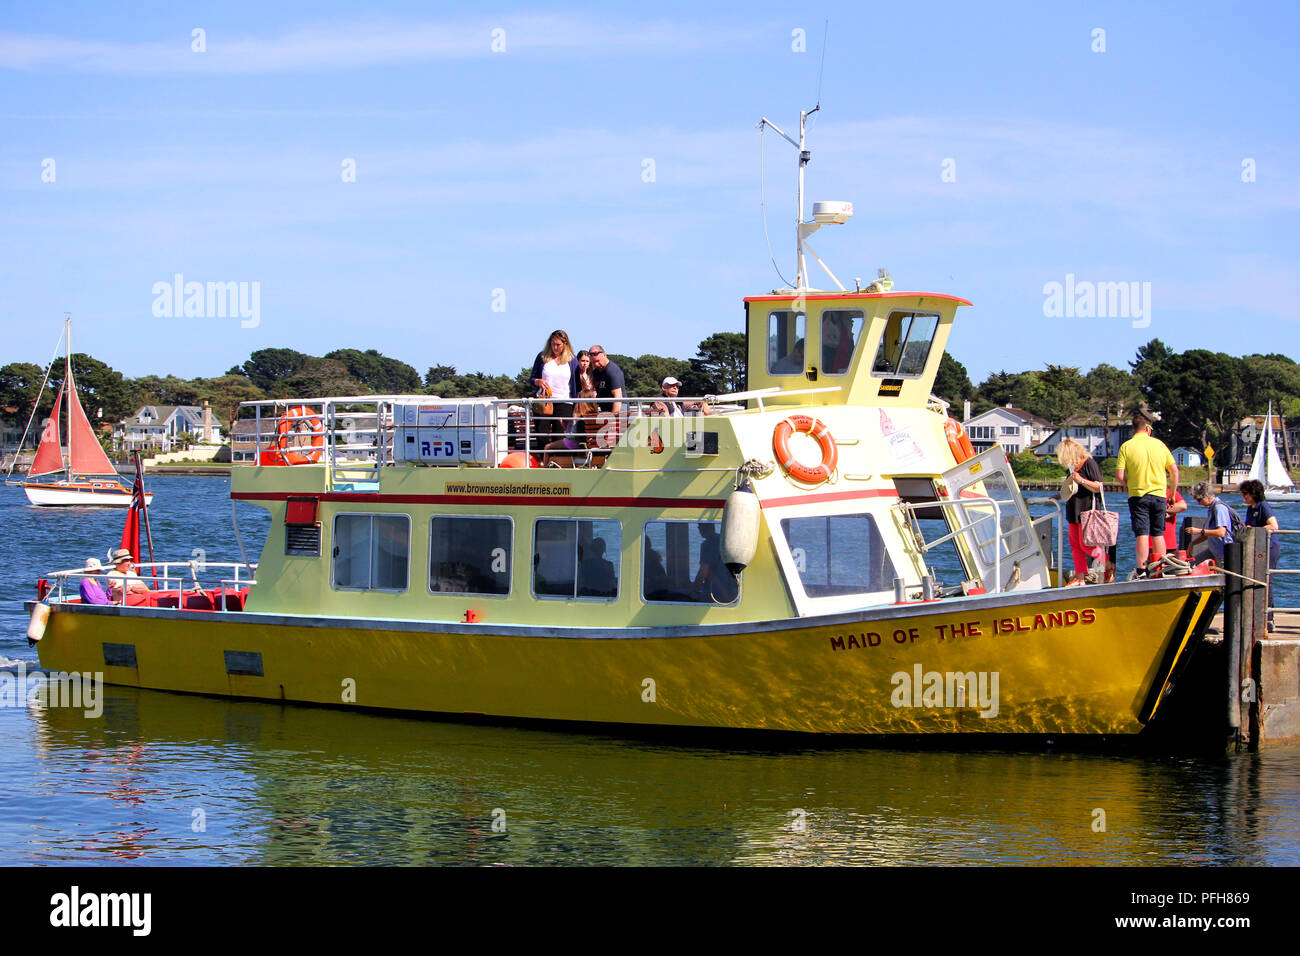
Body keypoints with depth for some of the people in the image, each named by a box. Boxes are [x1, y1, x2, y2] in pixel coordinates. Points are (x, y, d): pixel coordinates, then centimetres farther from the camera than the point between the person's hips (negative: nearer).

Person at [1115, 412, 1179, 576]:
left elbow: (1119, 476, -10)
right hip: (1159, 495, 2)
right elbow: (1174, 470, 5)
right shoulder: (1159, 444, 3)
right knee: (1158, 535, 10)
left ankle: (1141, 570, -10)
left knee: (1142, 534, -4)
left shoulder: (1126, 446, -4)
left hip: (1138, 495, -2)